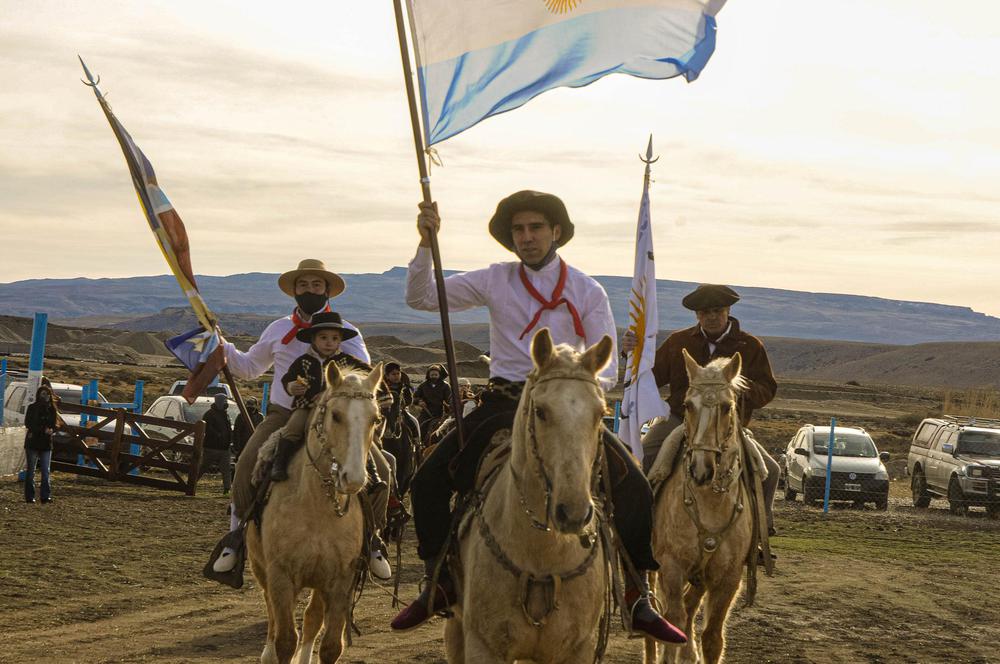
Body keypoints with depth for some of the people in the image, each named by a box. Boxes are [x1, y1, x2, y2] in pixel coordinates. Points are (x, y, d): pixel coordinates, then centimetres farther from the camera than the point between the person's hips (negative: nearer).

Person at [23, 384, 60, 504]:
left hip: (46, 444, 3)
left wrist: (51, 429, -12)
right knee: (31, 470, 1)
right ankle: (29, 496, 4)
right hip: (32, 443, -3)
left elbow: (55, 424, 12)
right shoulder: (32, 408, -3)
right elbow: (28, 424, -7)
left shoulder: (52, 409, 9)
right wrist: (44, 430, -16)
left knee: (46, 471, -1)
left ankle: (46, 496, 0)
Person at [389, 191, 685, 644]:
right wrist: (426, 243, -12)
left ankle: (637, 598, -9)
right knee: (428, 479, -16)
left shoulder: (587, 292, 1)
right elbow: (421, 297, 2)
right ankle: (440, 582, 1)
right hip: (504, 403, 1)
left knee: (633, 487, -19)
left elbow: (607, 370, -1)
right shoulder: (495, 281, 4)